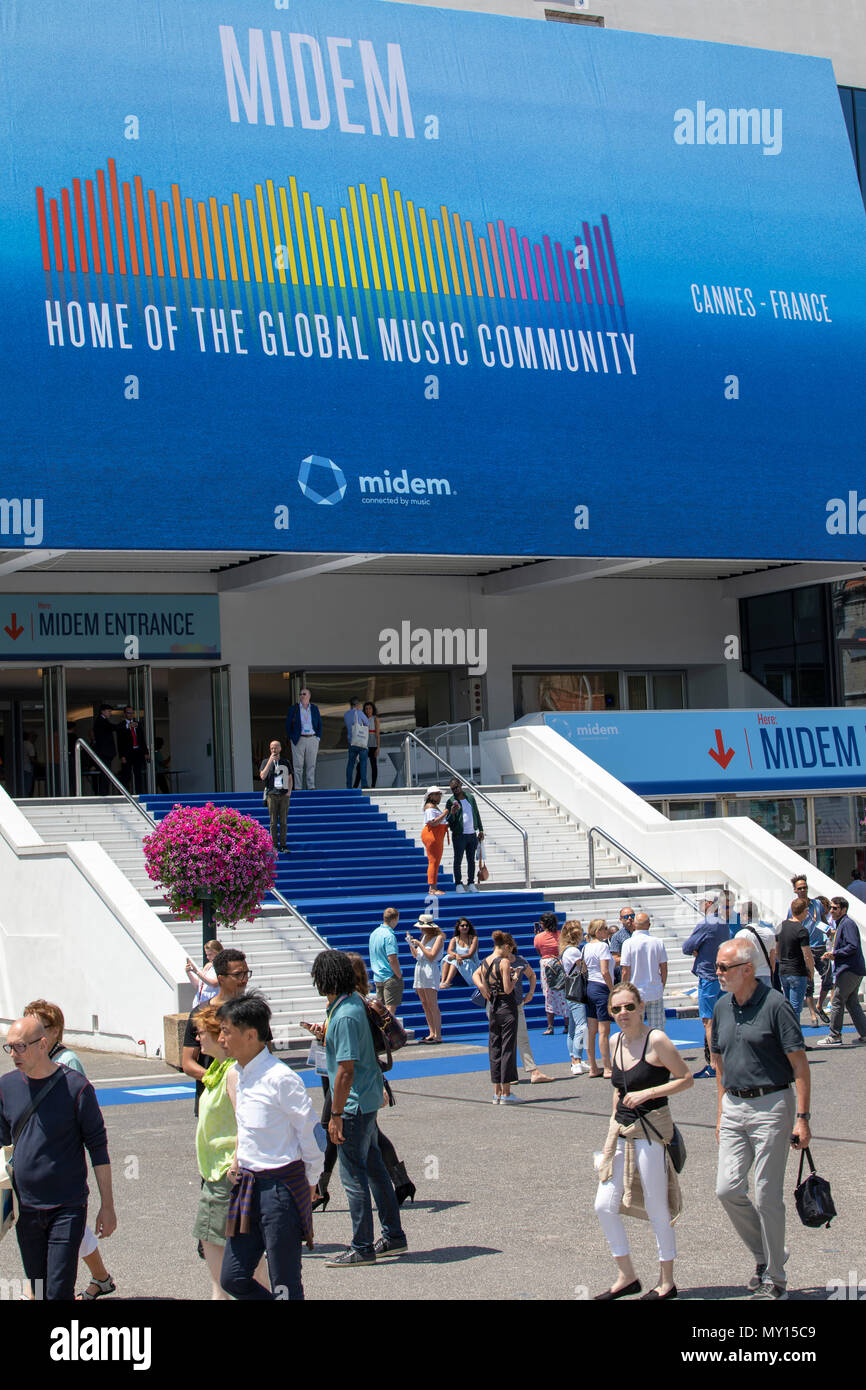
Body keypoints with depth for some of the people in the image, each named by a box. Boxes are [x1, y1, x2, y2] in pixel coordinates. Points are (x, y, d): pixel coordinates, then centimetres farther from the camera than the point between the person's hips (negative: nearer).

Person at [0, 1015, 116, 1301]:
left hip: (67, 1209, -5)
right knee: (37, 1288, 11)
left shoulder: (75, 1087, -10)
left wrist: (107, 1206, -4)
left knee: (58, 1291, -10)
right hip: (25, 1208, 5)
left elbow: (98, 1148, -5)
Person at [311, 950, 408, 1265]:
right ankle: (394, 1237, 26)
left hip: (354, 1103, -10)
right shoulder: (354, 1001, 6)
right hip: (369, 1098, 10)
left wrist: (336, 1115, -20)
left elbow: (346, 1070, -24)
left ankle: (362, 1248, 4)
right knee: (374, 1167, 17)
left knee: (353, 1175, -2)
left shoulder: (345, 1017, -23)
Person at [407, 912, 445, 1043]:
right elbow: (416, 955, 21)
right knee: (425, 1005, 7)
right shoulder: (424, 937, 17)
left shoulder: (439, 937, -6)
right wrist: (411, 944, 7)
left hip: (431, 970, -8)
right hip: (419, 969, 8)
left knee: (432, 1005, -11)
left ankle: (438, 1036, -11)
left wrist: (419, 944, -14)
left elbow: (431, 956, -14)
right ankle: (432, 1033, 11)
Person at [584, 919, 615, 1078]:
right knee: (604, 1030, -5)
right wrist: (612, 990, -14)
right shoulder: (602, 946, -13)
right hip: (601, 988, -8)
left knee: (591, 1030, 9)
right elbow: (605, 971, -19)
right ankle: (607, 1069, -3)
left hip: (589, 987, 8)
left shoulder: (586, 947, 11)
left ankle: (593, 1068, 13)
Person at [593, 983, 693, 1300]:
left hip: (651, 1128, -7)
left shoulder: (656, 1040, -12)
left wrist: (647, 1093, -19)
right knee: (605, 1206, 4)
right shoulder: (617, 1042, 9)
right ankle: (627, 1277, 19)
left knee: (656, 1211, 1)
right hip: (621, 1130, 7)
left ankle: (666, 1283, 17)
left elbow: (686, 1079, -12)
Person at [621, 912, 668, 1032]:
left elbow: (625, 972, -8)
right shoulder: (658, 942, -2)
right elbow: (664, 970, 3)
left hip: (635, 994, -2)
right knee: (658, 1030, 8)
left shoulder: (628, 943, -9)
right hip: (655, 993, 2)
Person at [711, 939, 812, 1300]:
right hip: (734, 1106, 6)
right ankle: (765, 1254, 22)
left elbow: (800, 1063, -12)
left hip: (771, 1106, -6)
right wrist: (722, 1110, 17)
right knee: (728, 1190, 0)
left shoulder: (774, 1004, -13)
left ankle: (774, 1279, 11)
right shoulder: (722, 1006, 8)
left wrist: (802, 1117, -16)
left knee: (767, 1196, -2)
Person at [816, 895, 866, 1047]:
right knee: (852, 1003, 12)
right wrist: (833, 953, 10)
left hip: (849, 970, -10)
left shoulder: (848, 923, -13)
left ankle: (834, 1037, -4)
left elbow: (853, 947, -22)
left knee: (837, 1002, -7)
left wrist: (835, 953, -15)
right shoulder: (840, 924, 18)